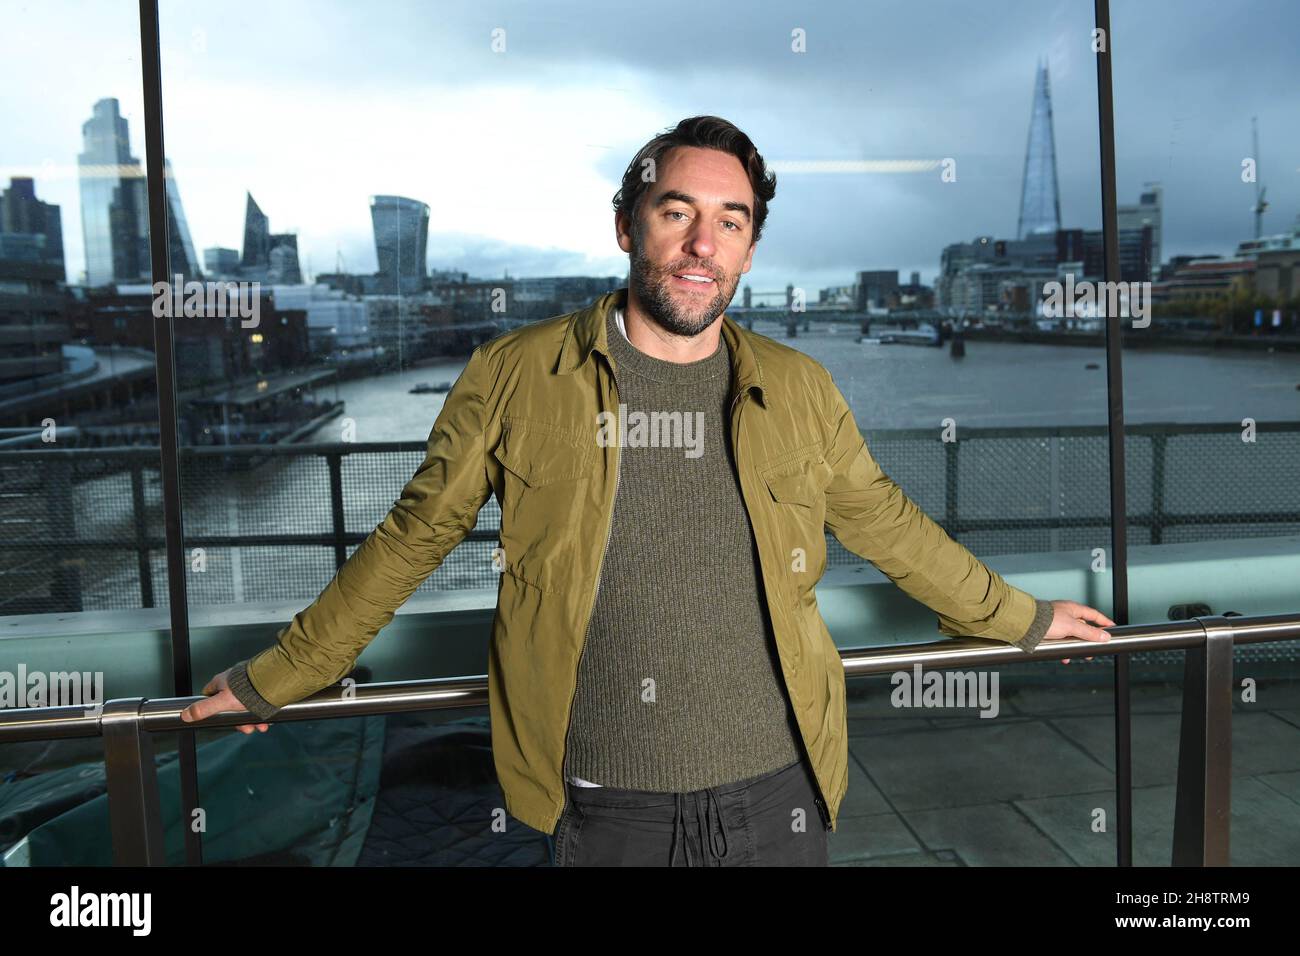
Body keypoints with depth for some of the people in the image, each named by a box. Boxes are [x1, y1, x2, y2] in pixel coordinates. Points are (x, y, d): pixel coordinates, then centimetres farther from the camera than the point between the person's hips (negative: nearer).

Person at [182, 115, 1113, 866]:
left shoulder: (798, 390, 1)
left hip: (776, 790, 2)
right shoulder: (515, 375, -6)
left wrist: (1020, 618, 23)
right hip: (604, 803, -1)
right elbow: (414, 536, 2)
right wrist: (278, 675, 8)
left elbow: (886, 522, 13)